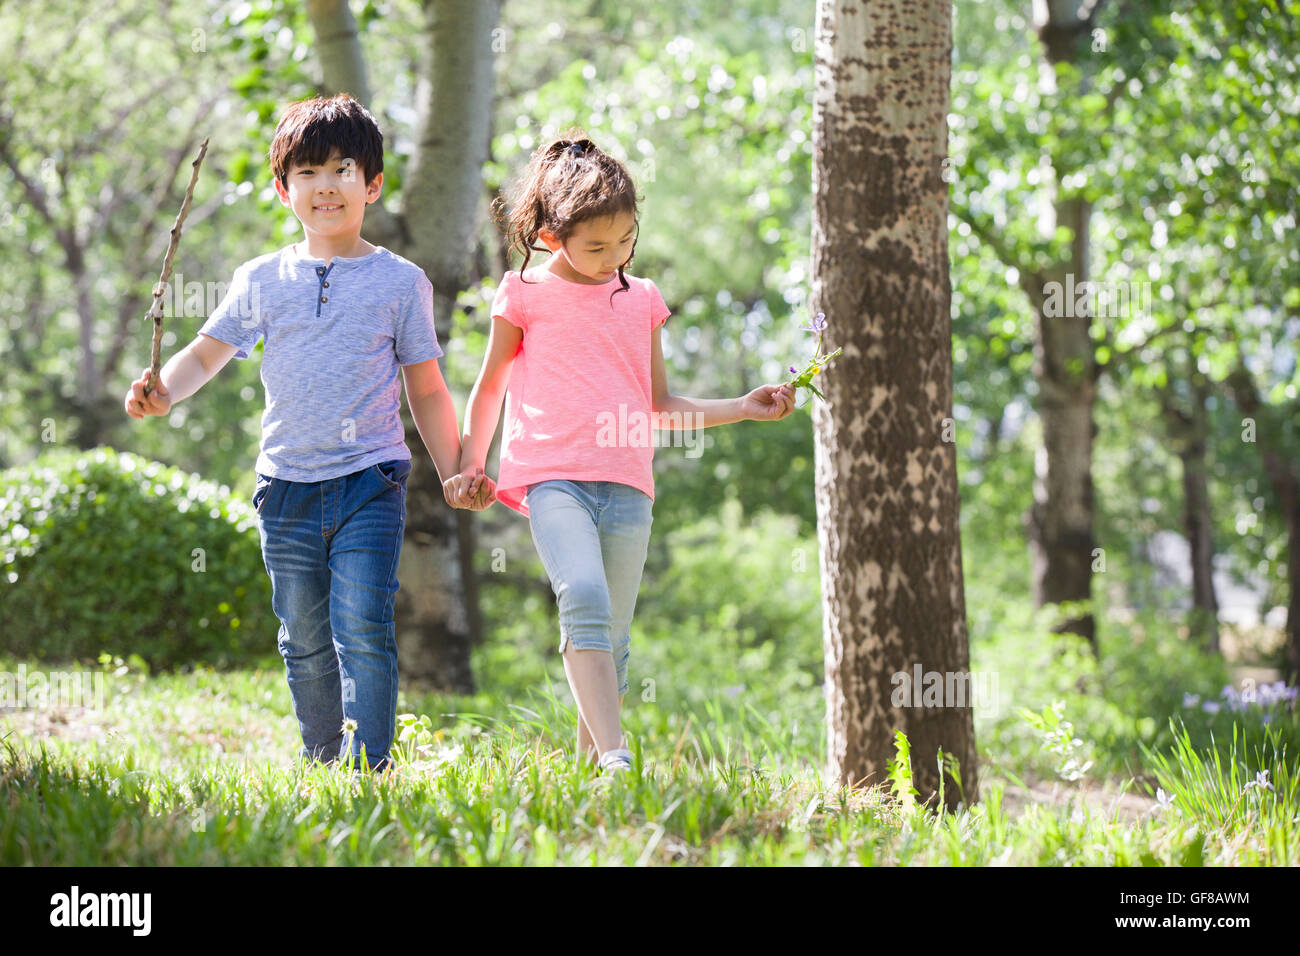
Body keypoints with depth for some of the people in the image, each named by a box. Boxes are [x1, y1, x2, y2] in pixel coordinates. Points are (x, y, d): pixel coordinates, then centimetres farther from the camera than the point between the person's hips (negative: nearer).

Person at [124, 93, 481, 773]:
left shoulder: (400, 282, 4)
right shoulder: (262, 279, 8)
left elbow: (426, 390, 8)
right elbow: (206, 353, 8)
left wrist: (454, 473, 1)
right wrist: (164, 391, -12)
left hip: (370, 483, -3)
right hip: (287, 486, 3)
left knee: (363, 630, -15)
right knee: (305, 644, 10)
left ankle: (368, 768, -13)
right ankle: (319, 769, 22)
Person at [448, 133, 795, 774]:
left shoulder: (641, 299, 18)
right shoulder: (525, 295, 8)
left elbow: (659, 405, 24)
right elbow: (491, 386, 18)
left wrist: (743, 408, 16)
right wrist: (470, 466, 11)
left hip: (626, 484, 4)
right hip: (552, 477, -4)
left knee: (612, 639, 3)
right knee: (584, 600, -27)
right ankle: (615, 757, -36)